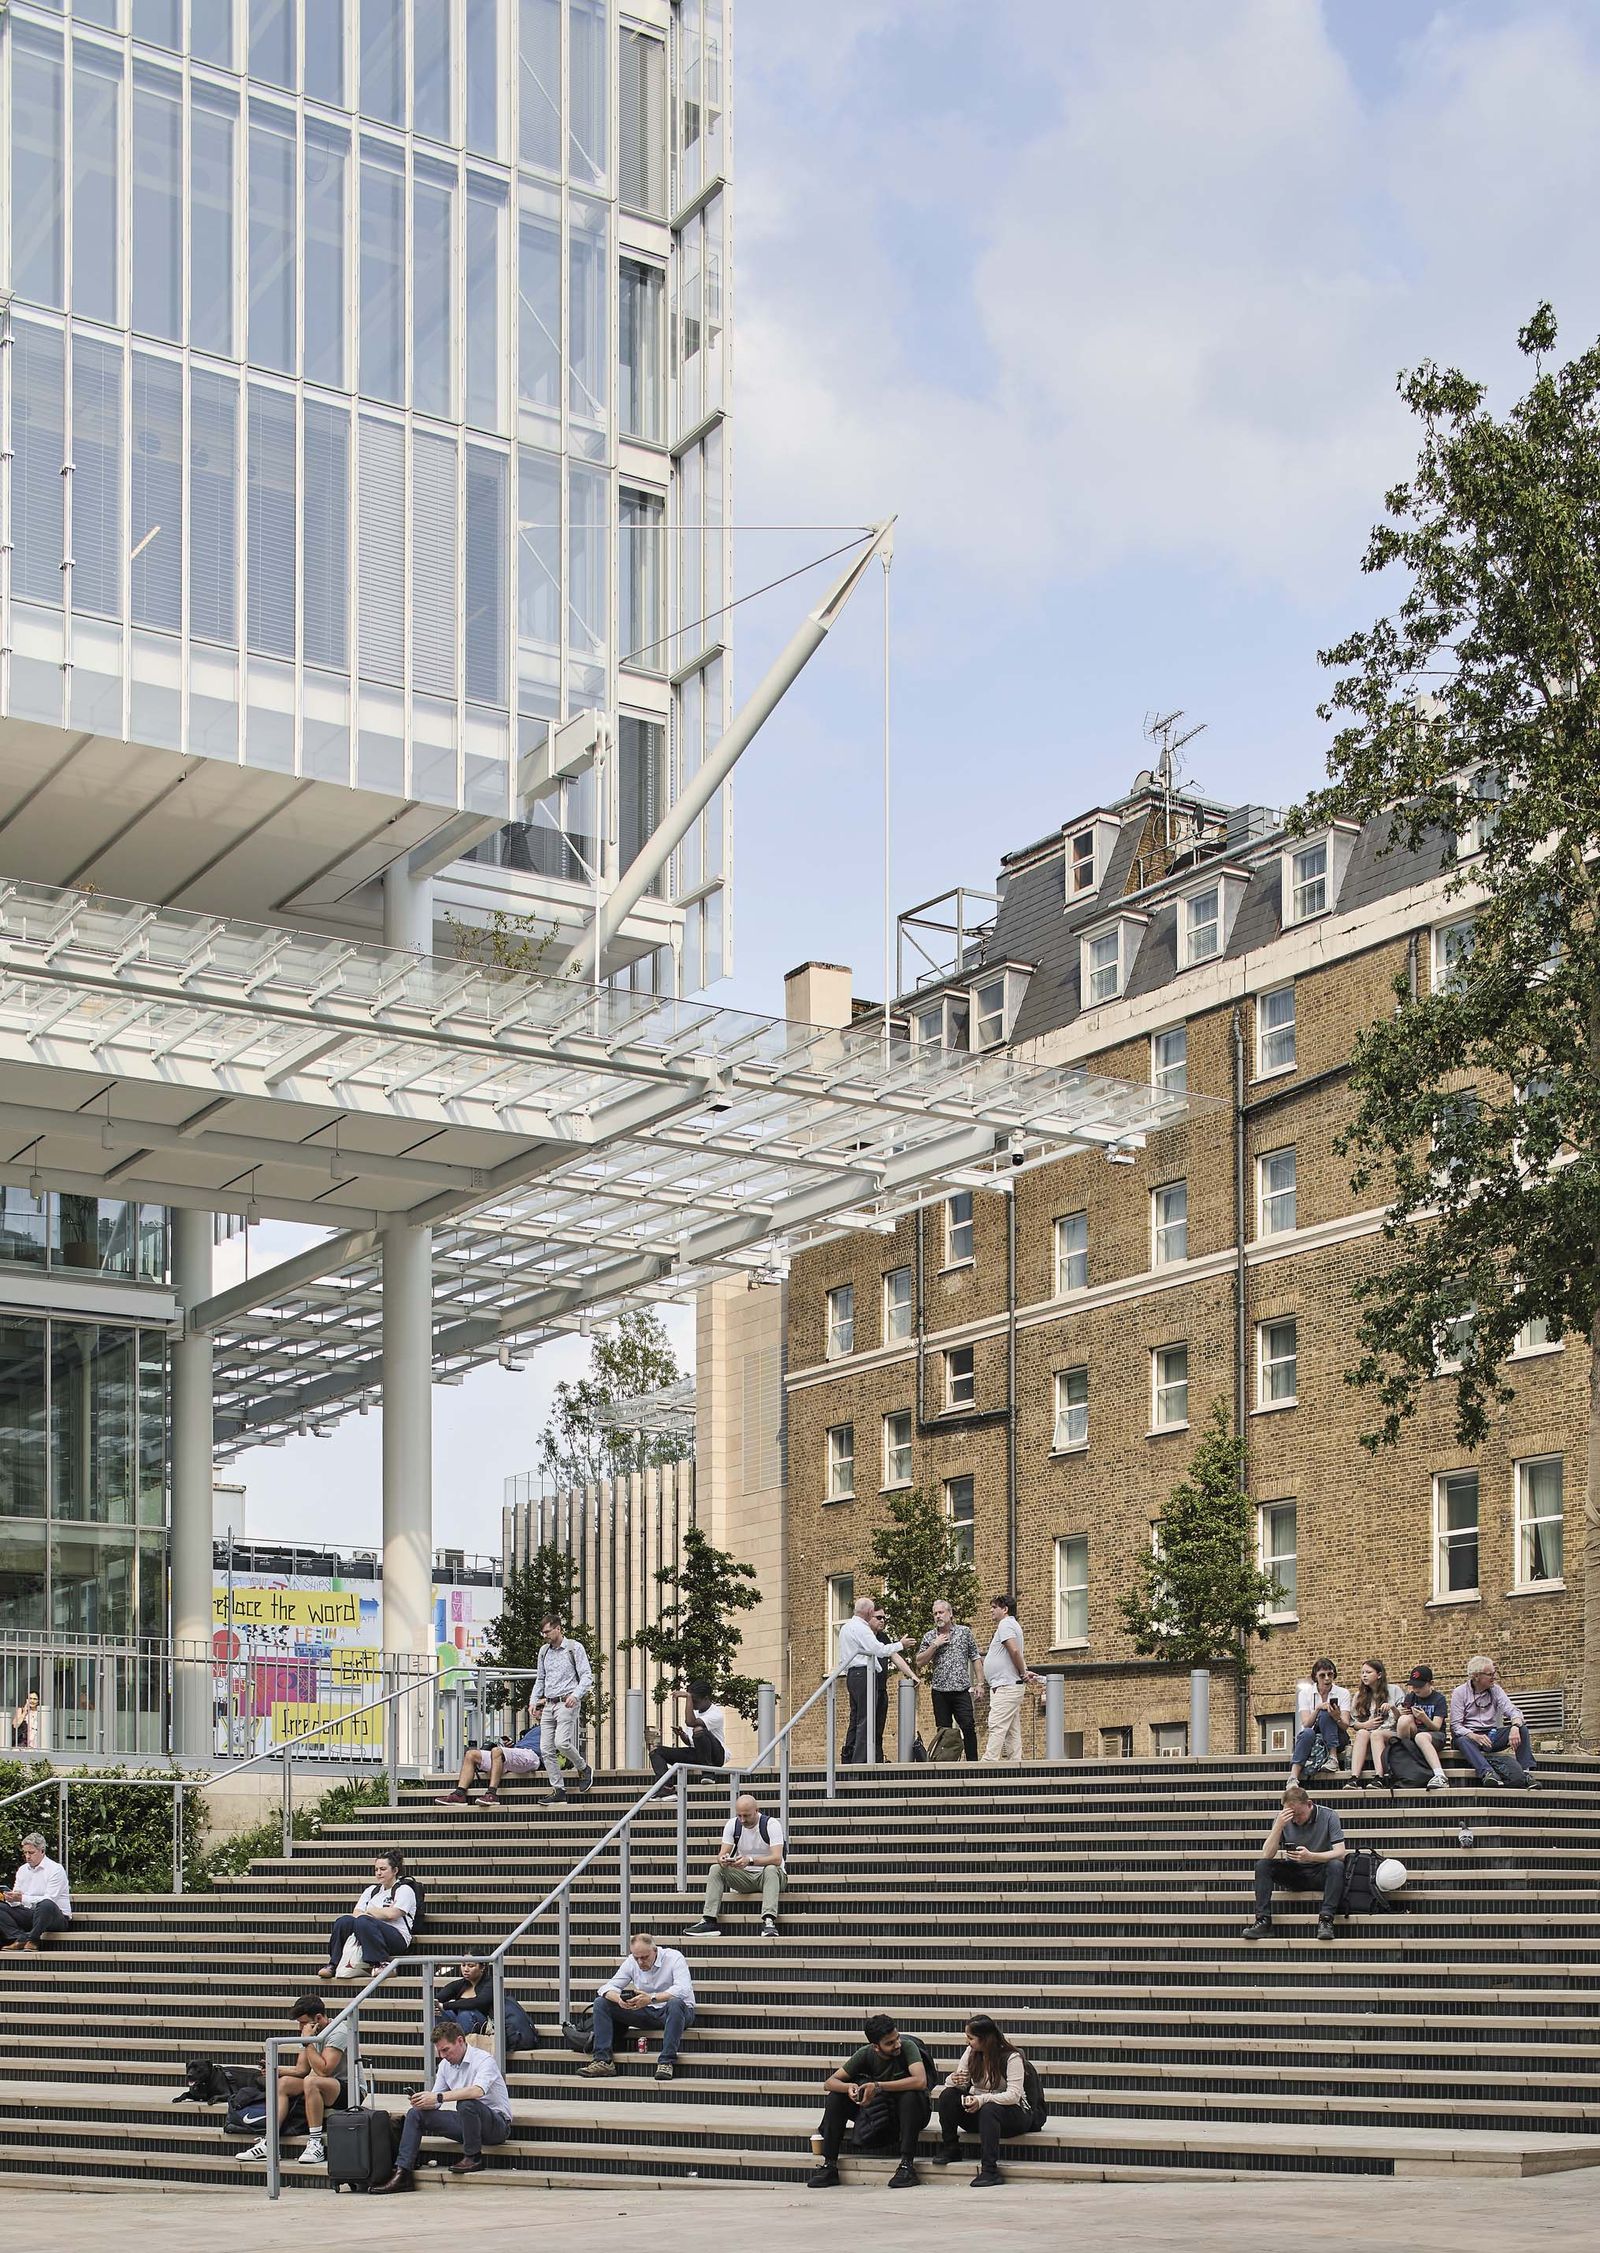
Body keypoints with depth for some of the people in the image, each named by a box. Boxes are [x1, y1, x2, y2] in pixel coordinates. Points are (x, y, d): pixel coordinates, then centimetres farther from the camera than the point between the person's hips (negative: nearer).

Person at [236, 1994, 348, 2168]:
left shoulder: (337, 2033, -18)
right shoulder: (312, 2033, 9)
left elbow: (323, 2070, -28)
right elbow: (301, 2069, 10)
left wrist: (308, 2041, -23)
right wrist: (275, 2069, -6)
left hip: (350, 2088, -9)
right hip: (322, 2087, 9)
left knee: (311, 2081, -34)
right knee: (283, 2083, -3)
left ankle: (316, 2144, -29)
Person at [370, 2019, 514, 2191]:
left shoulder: (483, 2059, -16)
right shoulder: (445, 2065, 8)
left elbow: (477, 2091, -36)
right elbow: (434, 2104, 8)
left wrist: (439, 2097, -37)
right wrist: (421, 2102, -16)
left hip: (497, 2123, -8)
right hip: (466, 2121, 8)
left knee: (466, 2104, -38)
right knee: (415, 2114, -4)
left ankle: (473, 2157, -17)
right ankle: (402, 2173, -13)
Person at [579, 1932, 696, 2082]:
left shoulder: (673, 1958, -16)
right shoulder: (631, 1962, -1)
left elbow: (683, 1989, -31)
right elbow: (609, 1987, -4)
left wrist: (651, 1998, -42)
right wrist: (619, 1999, -29)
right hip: (646, 2013, 5)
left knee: (675, 2003, -42)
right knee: (601, 2003, -7)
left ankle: (667, 2062, -40)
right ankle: (602, 2061, -17)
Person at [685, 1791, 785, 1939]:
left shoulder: (771, 1824, -17)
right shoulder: (732, 1824, -3)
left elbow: (777, 1859, -28)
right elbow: (722, 1853, -8)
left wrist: (750, 1860, -44)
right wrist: (722, 1859, -35)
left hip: (769, 1873, -4)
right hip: (744, 1877, 4)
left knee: (771, 1869, -37)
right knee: (715, 1869, -18)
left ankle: (769, 1921, -49)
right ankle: (709, 1921, -26)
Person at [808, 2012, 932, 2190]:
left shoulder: (907, 2047, -22)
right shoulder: (866, 2054, -12)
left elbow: (920, 2081, -39)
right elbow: (831, 2081, -11)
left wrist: (878, 2086, -40)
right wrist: (849, 2087, -35)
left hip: (911, 2111, -4)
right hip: (878, 2112, 4)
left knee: (910, 2096, -37)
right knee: (835, 2097, -14)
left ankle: (907, 2164, -32)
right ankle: (829, 2165, -11)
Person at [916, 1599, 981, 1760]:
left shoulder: (965, 1632, 6)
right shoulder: (929, 1637, 9)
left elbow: (976, 1658, 6)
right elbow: (919, 1662, 3)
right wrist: (934, 1645, -7)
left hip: (961, 1690, -2)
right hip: (939, 1691, 2)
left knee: (968, 1726, -11)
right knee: (943, 1730, 4)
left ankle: (973, 1763, -7)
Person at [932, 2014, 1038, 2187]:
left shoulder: (1011, 2058, -17)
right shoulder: (972, 2054, 1)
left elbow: (1014, 2095, -25)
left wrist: (983, 2100, -38)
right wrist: (954, 2080, -24)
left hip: (1012, 2112, -6)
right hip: (979, 2110, 6)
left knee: (989, 2109, -39)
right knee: (948, 2095, -18)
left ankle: (990, 2170, -39)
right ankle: (950, 2147, -8)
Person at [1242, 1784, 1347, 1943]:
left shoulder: (1328, 1816, -12)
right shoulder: (1284, 1820, -6)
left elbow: (1340, 1853, -21)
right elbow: (1267, 1855, -14)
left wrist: (1311, 1856, -37)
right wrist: (1279, 1826, -28)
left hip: (1320, 1874, -2)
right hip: (1294, 1873, 2)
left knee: (1336, 1865, -34)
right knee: (1262, 1865, -21)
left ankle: (1326, 1919, -37)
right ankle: (1263, 1920, -27)